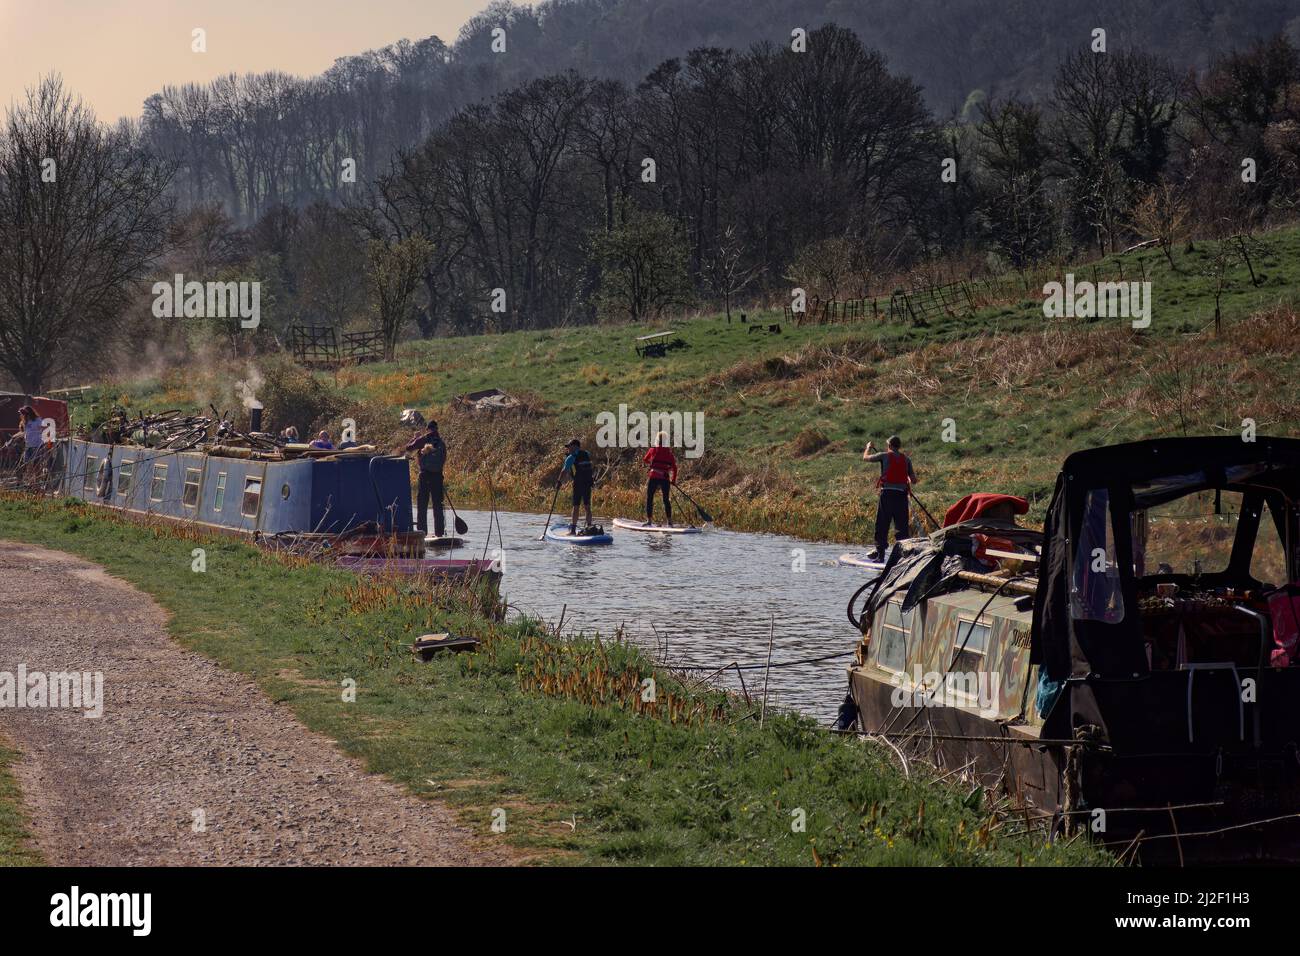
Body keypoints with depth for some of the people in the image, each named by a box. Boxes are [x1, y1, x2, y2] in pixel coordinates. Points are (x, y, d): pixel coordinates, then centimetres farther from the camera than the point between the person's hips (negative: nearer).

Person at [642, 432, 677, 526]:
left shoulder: (652, 450, -1)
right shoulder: (669, 453, 2)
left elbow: (645, 460, 16)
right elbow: (674, 468, 2)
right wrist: (673, 480, 12)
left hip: (654, 478, -2)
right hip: (665, 479, 2)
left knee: (649, 498, 6)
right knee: (666, 499, 11)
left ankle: (649, 520, 0)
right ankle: (670, 521, 10)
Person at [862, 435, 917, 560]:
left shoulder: (884, 456, 0)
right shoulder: (906, 459, 8)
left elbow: (866, 458, 13)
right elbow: (914, 480, 8)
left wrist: (869, 447, 32)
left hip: (887, 494, -2)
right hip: (902, 495, 2)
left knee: (882, 526, 4)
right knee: (901, 526, 6)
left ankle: (880, 554, 1)